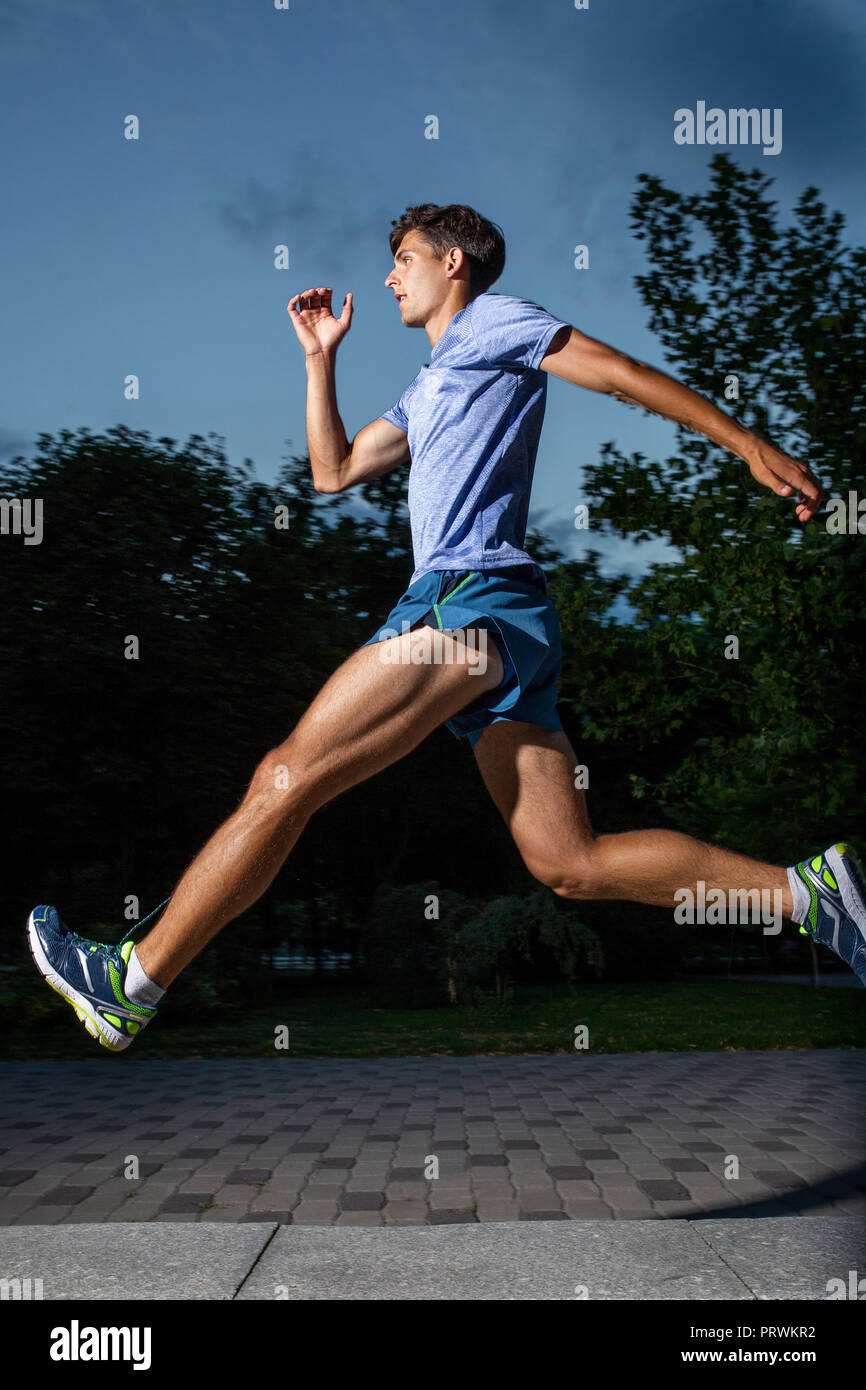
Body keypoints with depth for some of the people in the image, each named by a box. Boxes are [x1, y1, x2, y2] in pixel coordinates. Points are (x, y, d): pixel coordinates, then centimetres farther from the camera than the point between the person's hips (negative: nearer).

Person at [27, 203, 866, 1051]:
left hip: (468, 598, -10)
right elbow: (333, 472, 34)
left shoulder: (491, 320, 9)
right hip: (498, 621, 10)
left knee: (284, 780, -10)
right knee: (570, 864, 1)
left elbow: (620, 373, 0)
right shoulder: (431, 386, 35)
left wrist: (749, 446, -7)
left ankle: (130, 985, -4)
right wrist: (319, 355, 30)